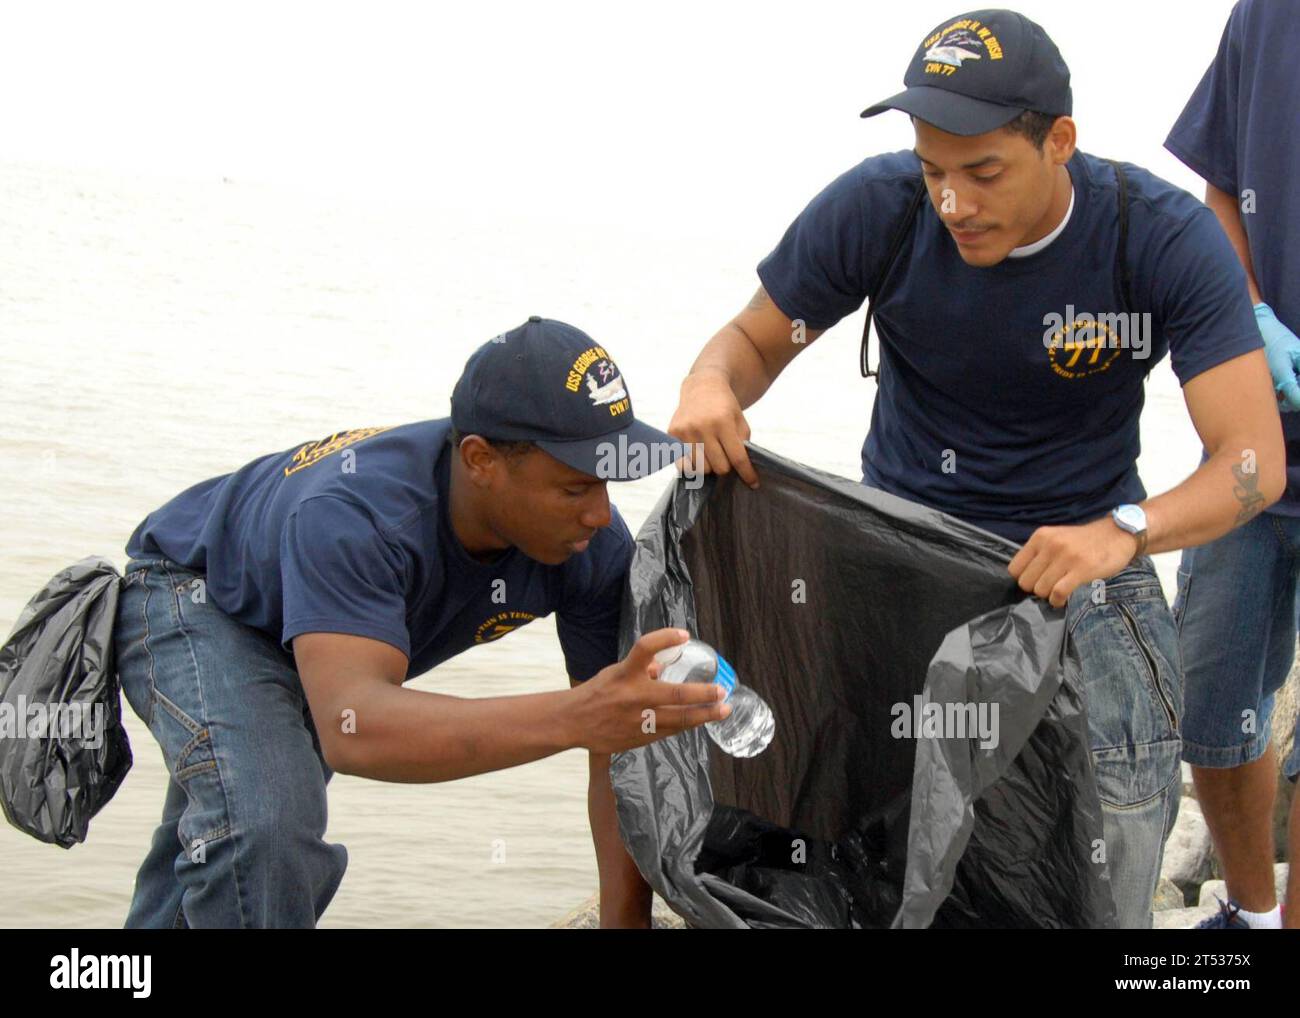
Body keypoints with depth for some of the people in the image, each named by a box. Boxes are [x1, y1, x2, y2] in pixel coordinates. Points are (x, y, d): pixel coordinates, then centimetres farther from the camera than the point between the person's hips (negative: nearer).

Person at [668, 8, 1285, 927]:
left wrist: (1121, 532, -40)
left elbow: (1256, 461, -20)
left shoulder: (1168, 237, -16)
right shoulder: (877, 208, -12)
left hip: (1080, 546, 0)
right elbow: (756, 338, 3)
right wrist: (710, 385, -22)